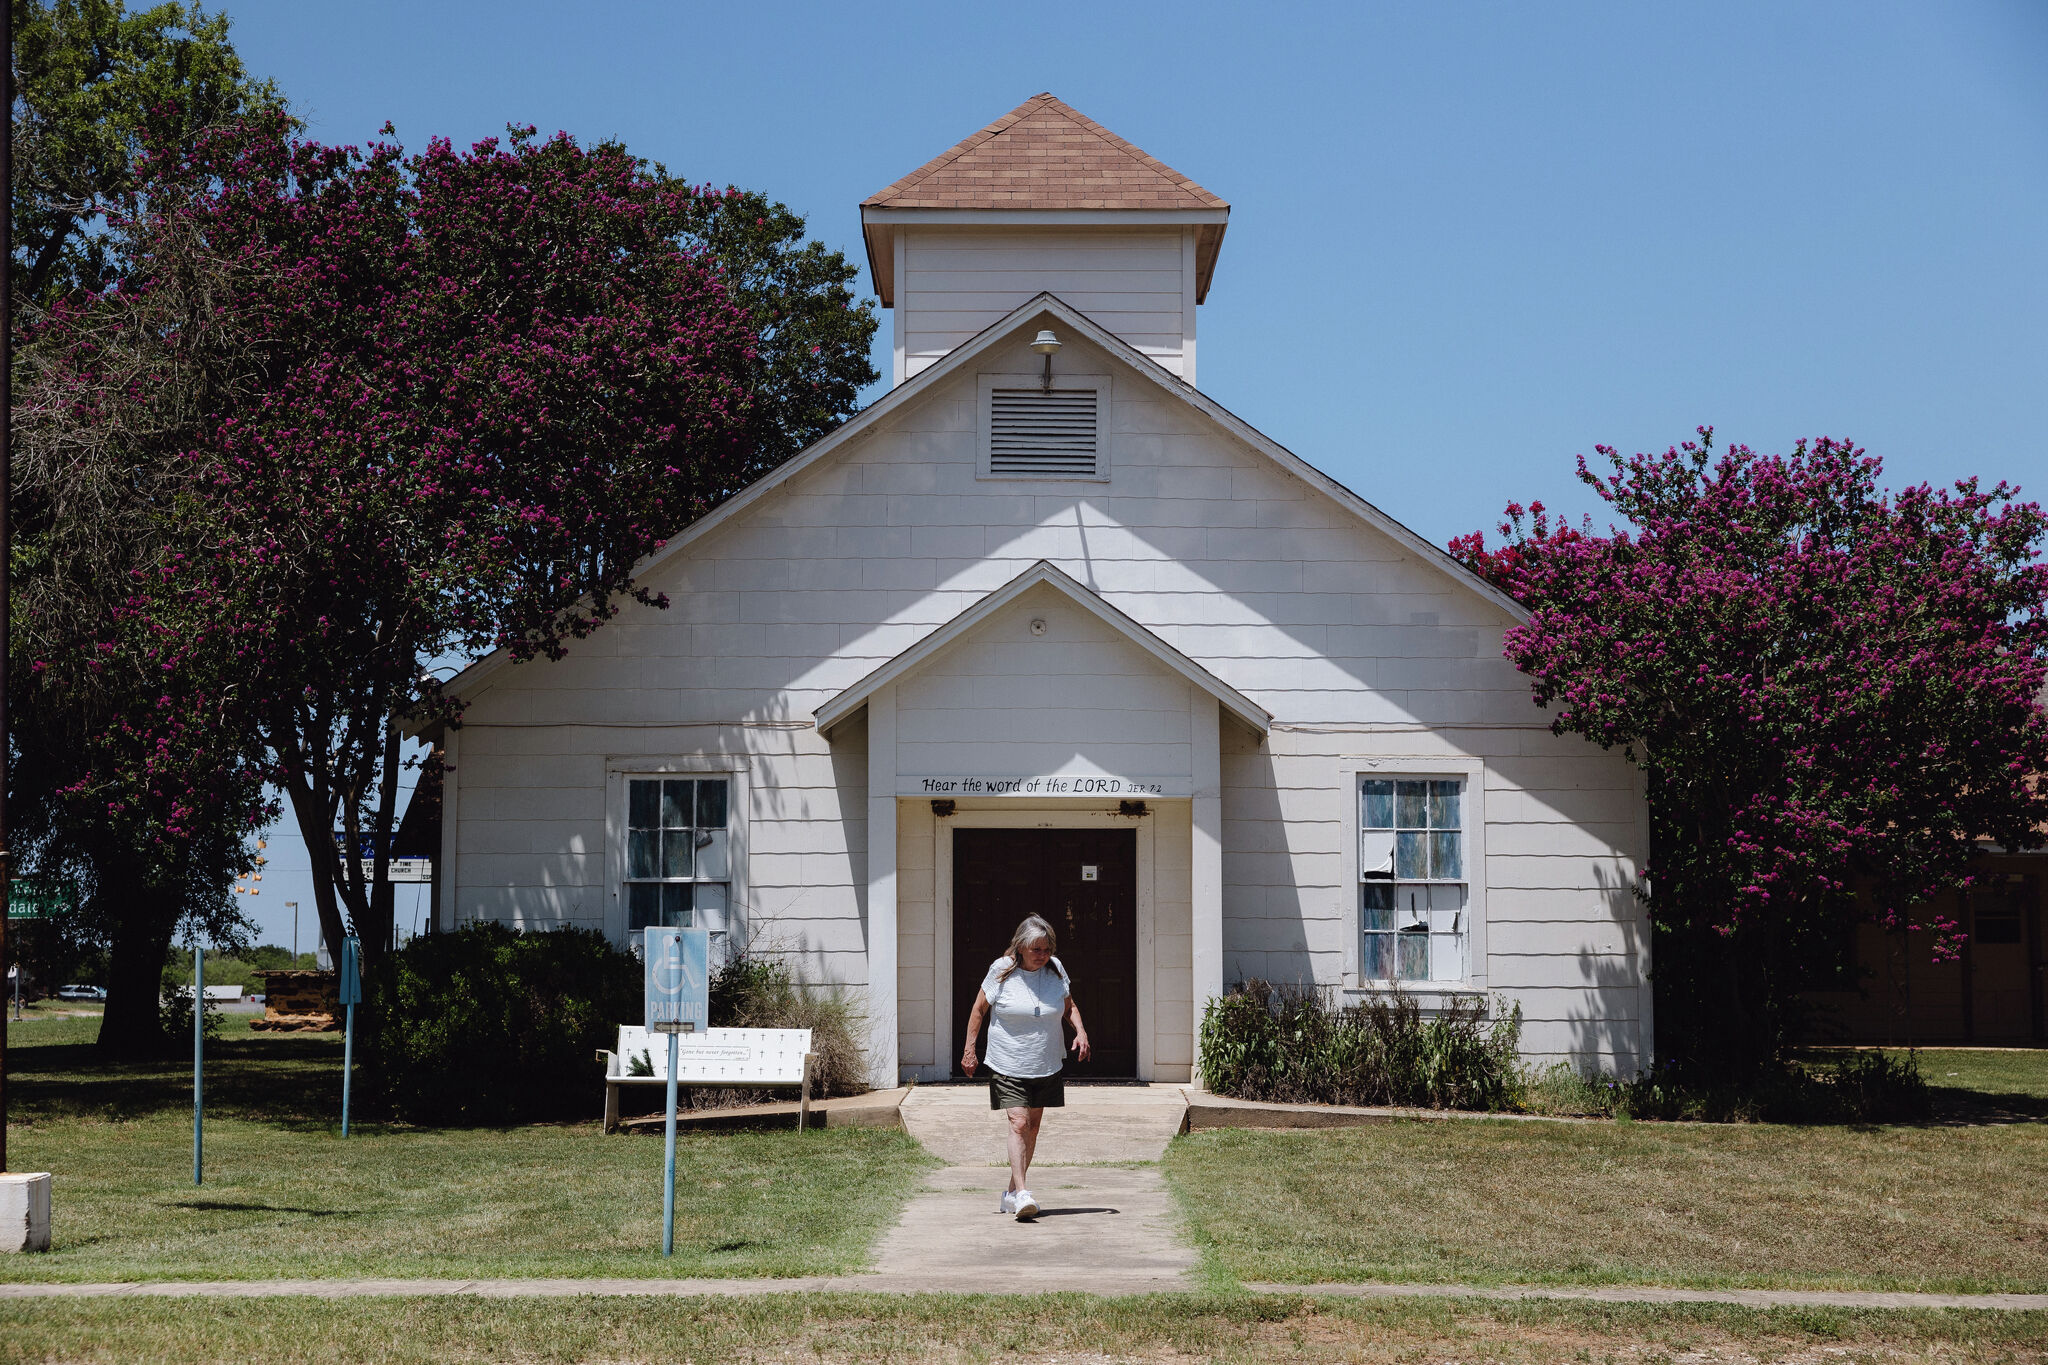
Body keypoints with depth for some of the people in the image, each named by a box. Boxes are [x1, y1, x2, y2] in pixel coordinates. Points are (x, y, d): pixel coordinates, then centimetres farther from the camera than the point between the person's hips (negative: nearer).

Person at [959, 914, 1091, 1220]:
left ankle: (1011, 1192, 21)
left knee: (1033, 1126, 9)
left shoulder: (1055, 969, 1)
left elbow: (1069, 1006, 15)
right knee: (1018, 1123, -17)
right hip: (1009, 1065, -4)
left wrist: (1080, 1031, -4)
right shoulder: (1001, 971, -9)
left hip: (1047, 1066, 4)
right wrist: (969, 1049, -2)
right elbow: (979, 1009, 1)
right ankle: (1021, 1193, -23)